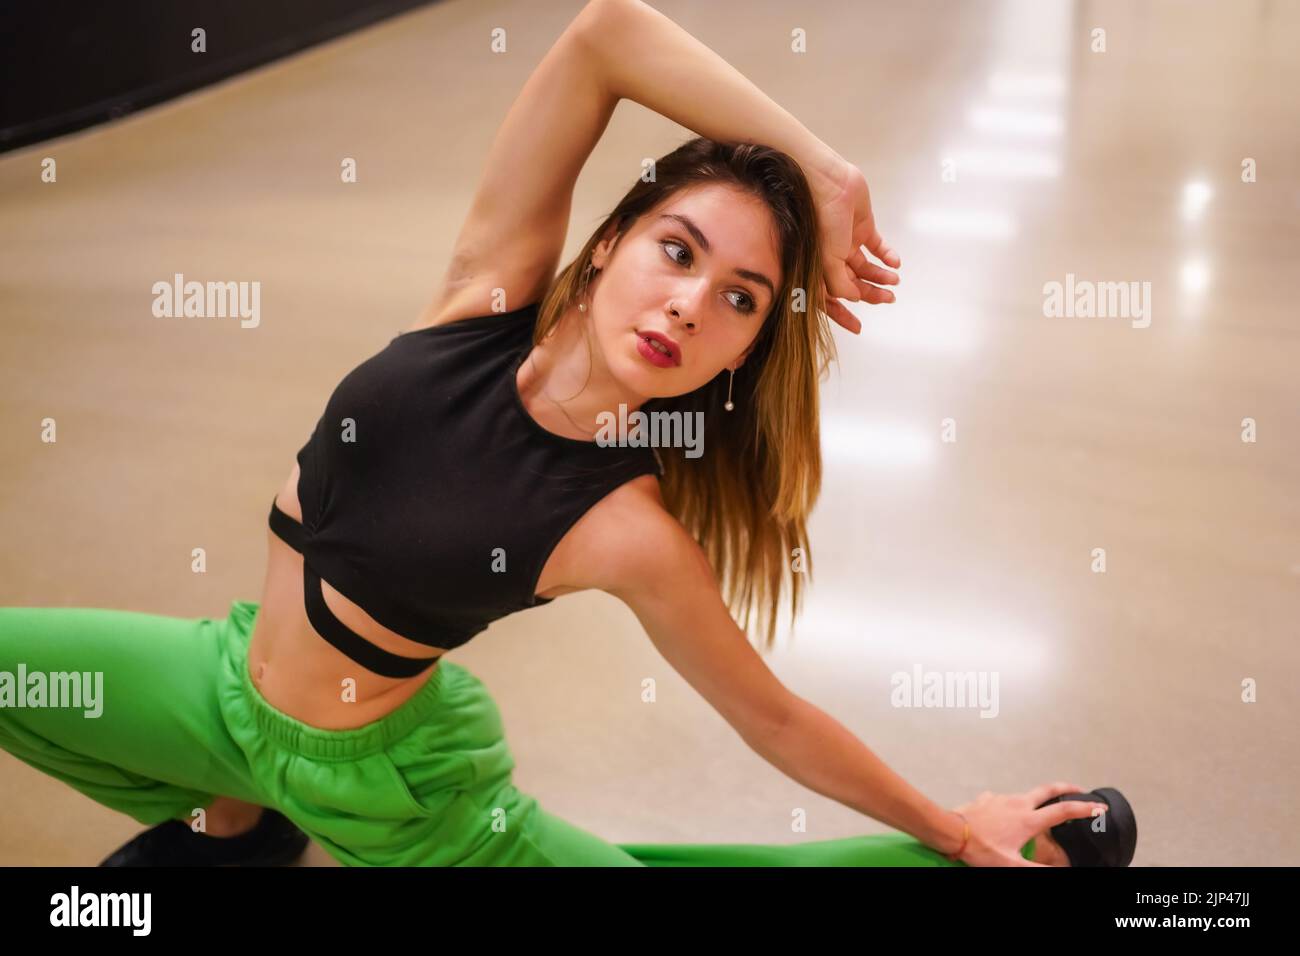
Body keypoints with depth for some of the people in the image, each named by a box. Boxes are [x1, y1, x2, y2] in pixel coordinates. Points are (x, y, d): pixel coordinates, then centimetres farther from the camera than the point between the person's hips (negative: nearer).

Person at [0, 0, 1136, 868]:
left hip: (381, 787, -4)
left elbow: (770, 717, -12)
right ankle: (233, 822, 31)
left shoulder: (627, 530, -27)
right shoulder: (492, 284, -19)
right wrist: (822, 172, -27)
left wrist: (956, 833, -5)